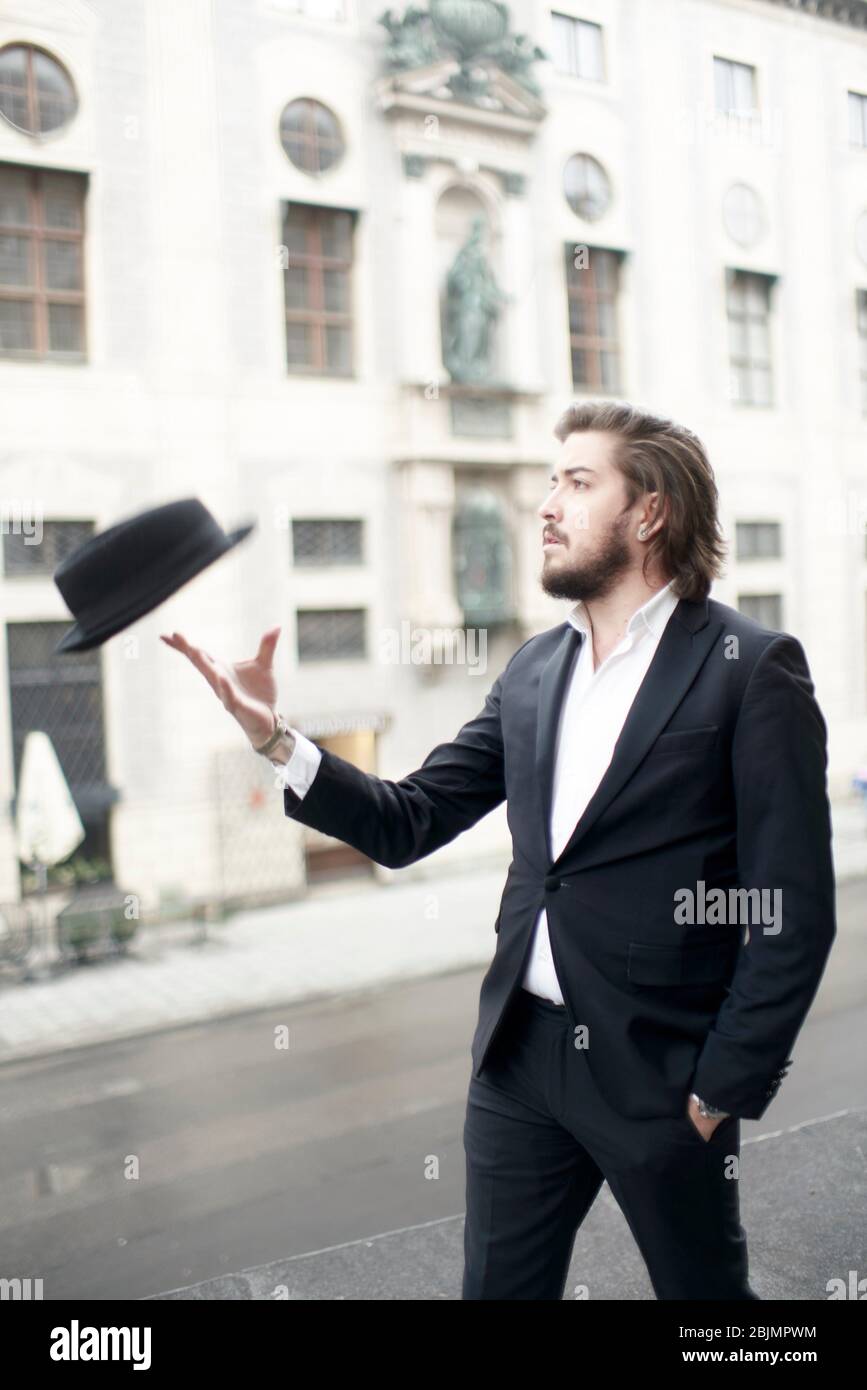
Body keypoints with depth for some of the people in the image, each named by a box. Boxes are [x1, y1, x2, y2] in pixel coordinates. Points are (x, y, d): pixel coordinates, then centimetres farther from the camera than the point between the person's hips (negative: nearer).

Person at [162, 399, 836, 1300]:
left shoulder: (752, 669, -10)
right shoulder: (532, 669, 6)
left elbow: (794, 912, -11)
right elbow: (408, 822, 4)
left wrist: (724, 1091, -11)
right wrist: (274, 738, -8)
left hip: (659, 1072, -4)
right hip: (519, 1055, 5)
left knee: (704, 1287, 15)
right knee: (498, 1286, 17)